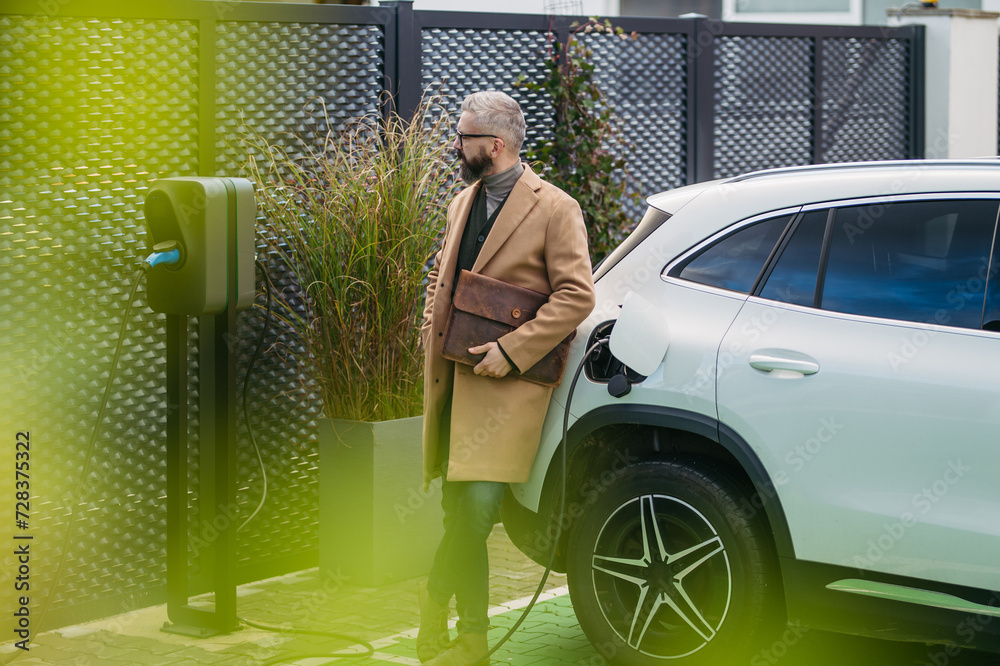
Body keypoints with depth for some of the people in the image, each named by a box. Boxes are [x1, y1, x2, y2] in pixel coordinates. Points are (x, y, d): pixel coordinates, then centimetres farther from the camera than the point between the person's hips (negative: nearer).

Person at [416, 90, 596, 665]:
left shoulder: (554, 209, -7)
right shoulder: (463, 204, 17)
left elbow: (577, 294, -11)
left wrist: (511, 350, -16)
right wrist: (431, 331, 11)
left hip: (506, 382, -7)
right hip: (453, 377, 7)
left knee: (478, 506, -17)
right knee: (461, 513, 7)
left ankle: (435, 602, 0)